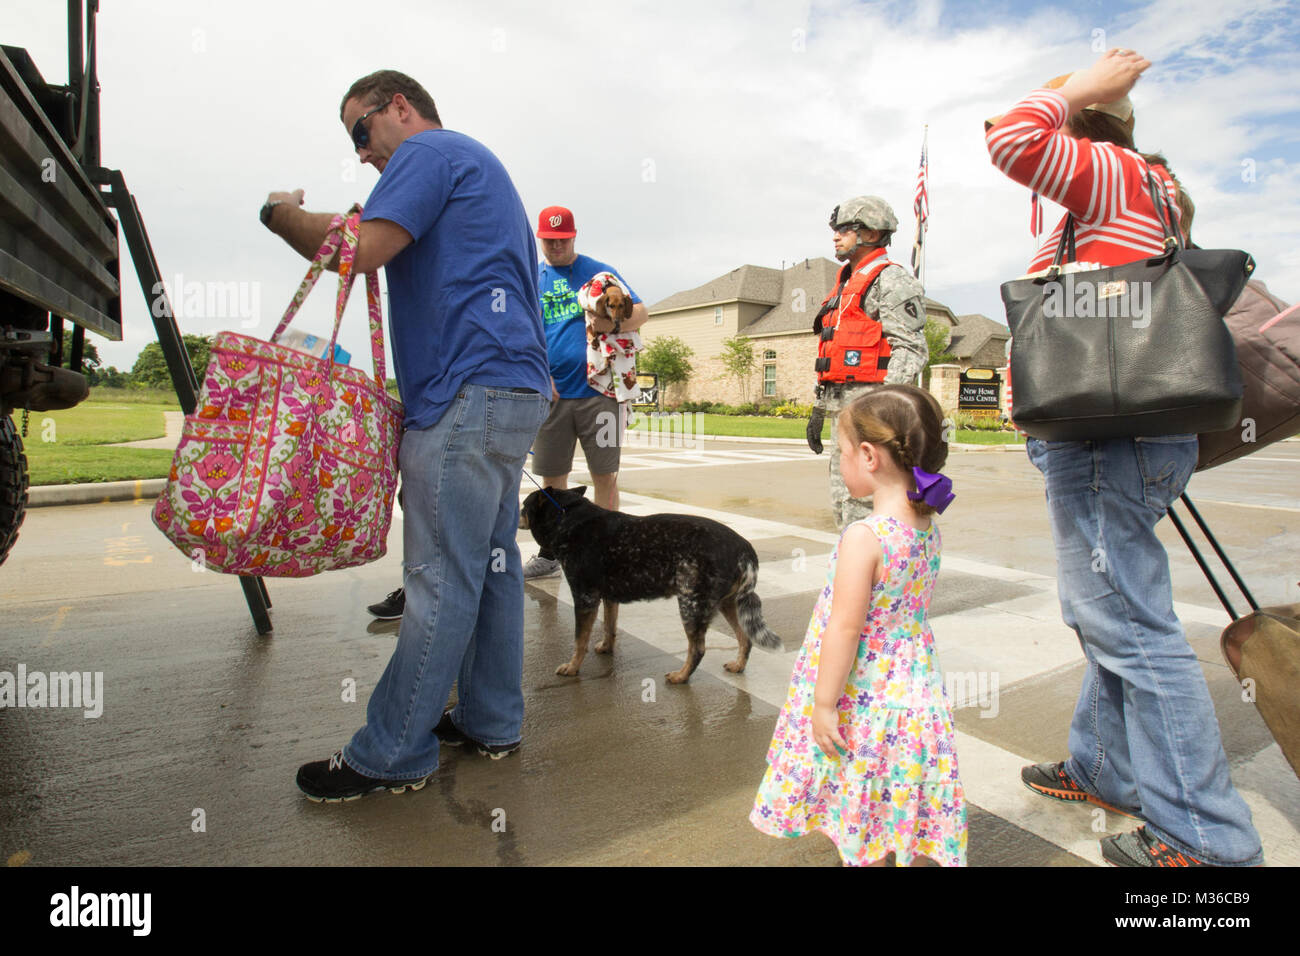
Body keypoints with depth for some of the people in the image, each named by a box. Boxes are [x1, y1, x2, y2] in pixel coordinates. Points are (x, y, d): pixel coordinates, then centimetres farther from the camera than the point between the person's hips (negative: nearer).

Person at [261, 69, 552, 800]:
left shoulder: (429, 152, 0)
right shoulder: (478, 167, 31)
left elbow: (361, 251, -13)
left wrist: (283, 213, 3)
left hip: (470, 394, -10)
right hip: (513, 389, 10)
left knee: (442, 578, -6)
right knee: (490, 560, 12)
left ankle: (392, 755, 5)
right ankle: (492, 721, 22)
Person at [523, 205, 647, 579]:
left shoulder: (598, 271, 8)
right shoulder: (531, 279, 13)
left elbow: (641, 312, 3)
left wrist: (614, 323, -19)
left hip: (597, 390, -2)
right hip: (551, 395, 2)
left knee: (605, 476, 0)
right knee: (552, 478, 7)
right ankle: (549, 555, 19)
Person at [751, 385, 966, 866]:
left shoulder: (863, 537, -26)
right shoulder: (928, 527, -1)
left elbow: (845, 628, -24)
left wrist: (824, 704, -15)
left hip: (863, 697, -7)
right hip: (913, 693, 7)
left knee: (861, 828, 12)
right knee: (906, 805, 23)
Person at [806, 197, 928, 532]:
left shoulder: (890, 279, -5)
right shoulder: (846, 284, 24)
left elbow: (912, 349, -15)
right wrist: (819, 408, 23)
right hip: (842, 408, 10)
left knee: (862, 506, -11)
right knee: (842, 502, 13)